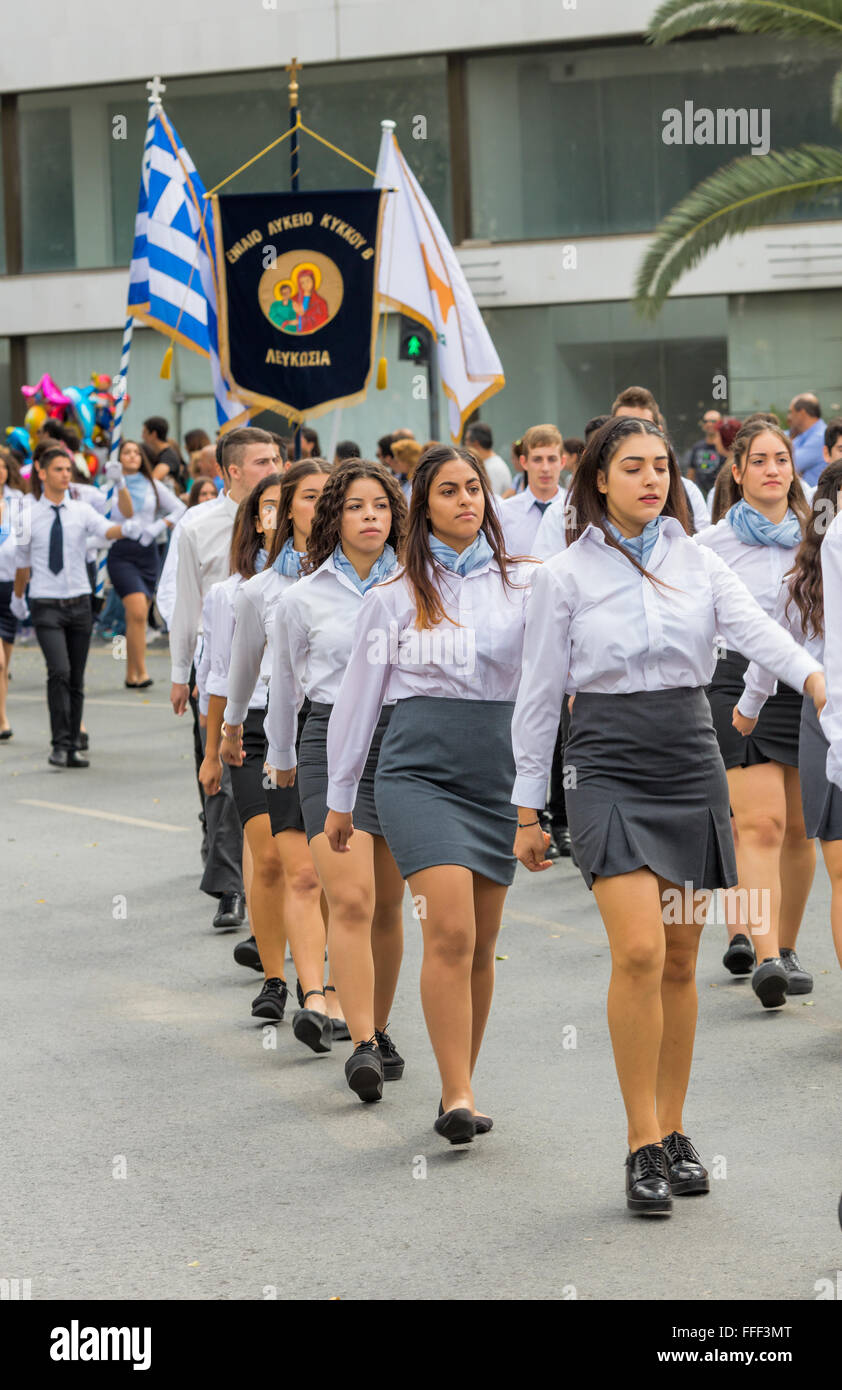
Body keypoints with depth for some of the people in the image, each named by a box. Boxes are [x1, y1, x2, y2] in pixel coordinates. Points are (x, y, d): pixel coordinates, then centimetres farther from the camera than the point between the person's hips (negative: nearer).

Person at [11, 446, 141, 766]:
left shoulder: (81, 512, 3)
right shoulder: (29, 516, -1)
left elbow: (105, 530, -17)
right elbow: (22, 562, 10)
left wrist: (125, 529, -38)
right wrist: (18, 597, 20)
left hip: (79, 603, 3)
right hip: (46, 604, -3)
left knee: (76, 679, 7)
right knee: (59, 671, -19)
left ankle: (73, 747, 15)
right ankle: (60, 744, -16)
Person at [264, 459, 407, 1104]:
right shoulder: (304, 598, 4)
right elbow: (284, 686, 16)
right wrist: (282, 760, 24)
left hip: (405, 738, 2)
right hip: (332, 743, -2)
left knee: (388, 905, 9)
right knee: (351, 900, -14)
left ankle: (380, 1030, 24)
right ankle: (362, 1047, -19)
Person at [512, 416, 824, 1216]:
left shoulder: (698, 563, 8)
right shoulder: (565, 576, 2)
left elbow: (754, 629, -9)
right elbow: (539, 694, 4)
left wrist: (813, 676, -30)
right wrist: (527, 809, 3)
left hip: (690, 764, 3)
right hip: (610, 768, -3)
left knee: (680, 961, 7)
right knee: (639, 952, -15)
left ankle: (674, 1133, 18)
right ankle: (643, 1146, -8)